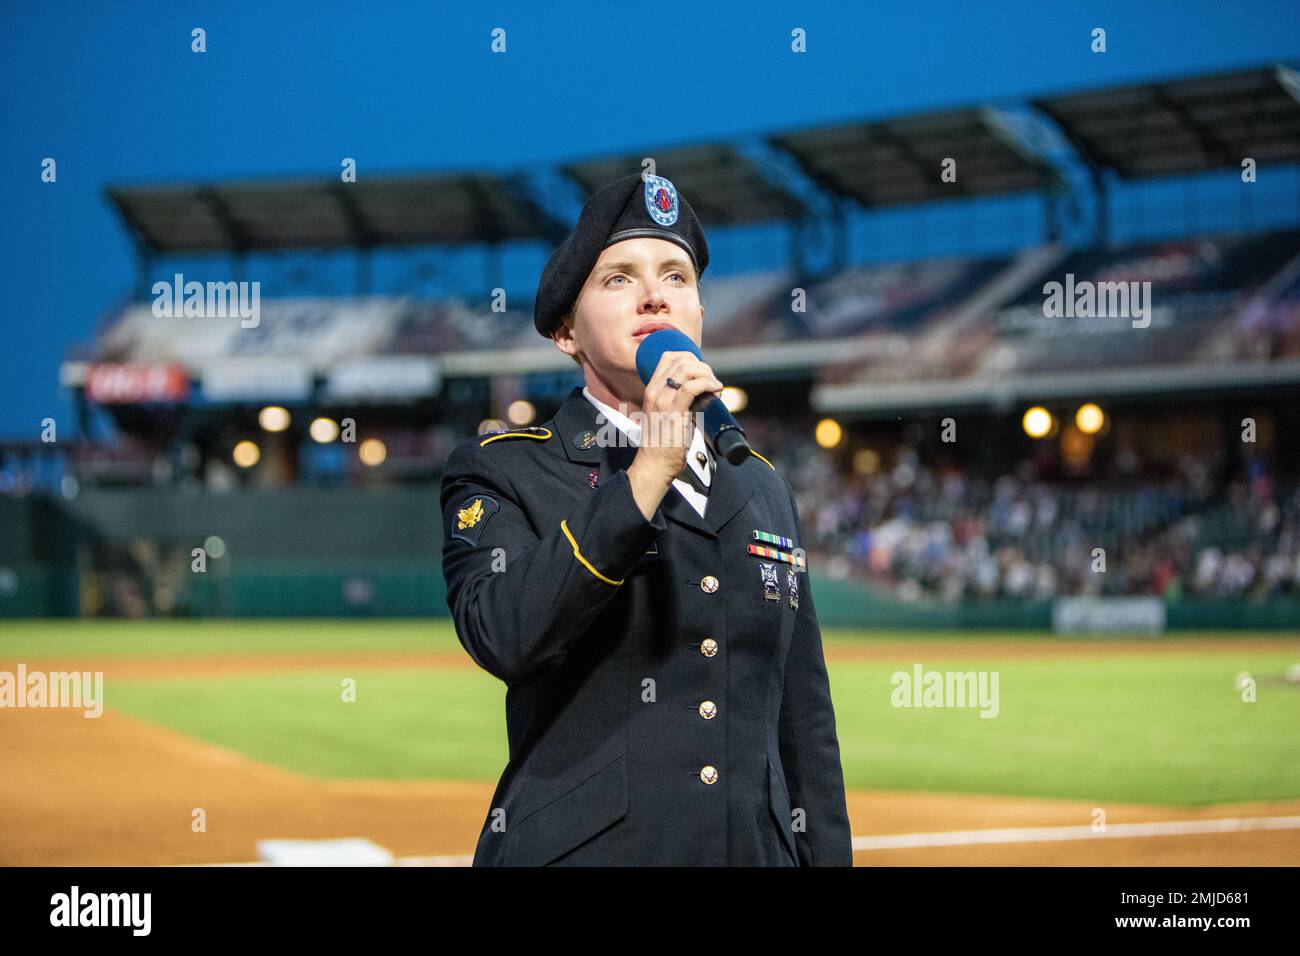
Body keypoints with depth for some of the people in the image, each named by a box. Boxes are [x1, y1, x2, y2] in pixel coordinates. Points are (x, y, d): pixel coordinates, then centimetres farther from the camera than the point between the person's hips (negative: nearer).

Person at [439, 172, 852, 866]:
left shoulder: (763, 489, 14)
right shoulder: (500, 470, 0)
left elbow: (804, 728, 15)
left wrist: (828, 857, 7)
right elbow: (504, 638, -20)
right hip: (578, 848, -4)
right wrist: (649, 471, -21)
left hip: (757, 849, 4)